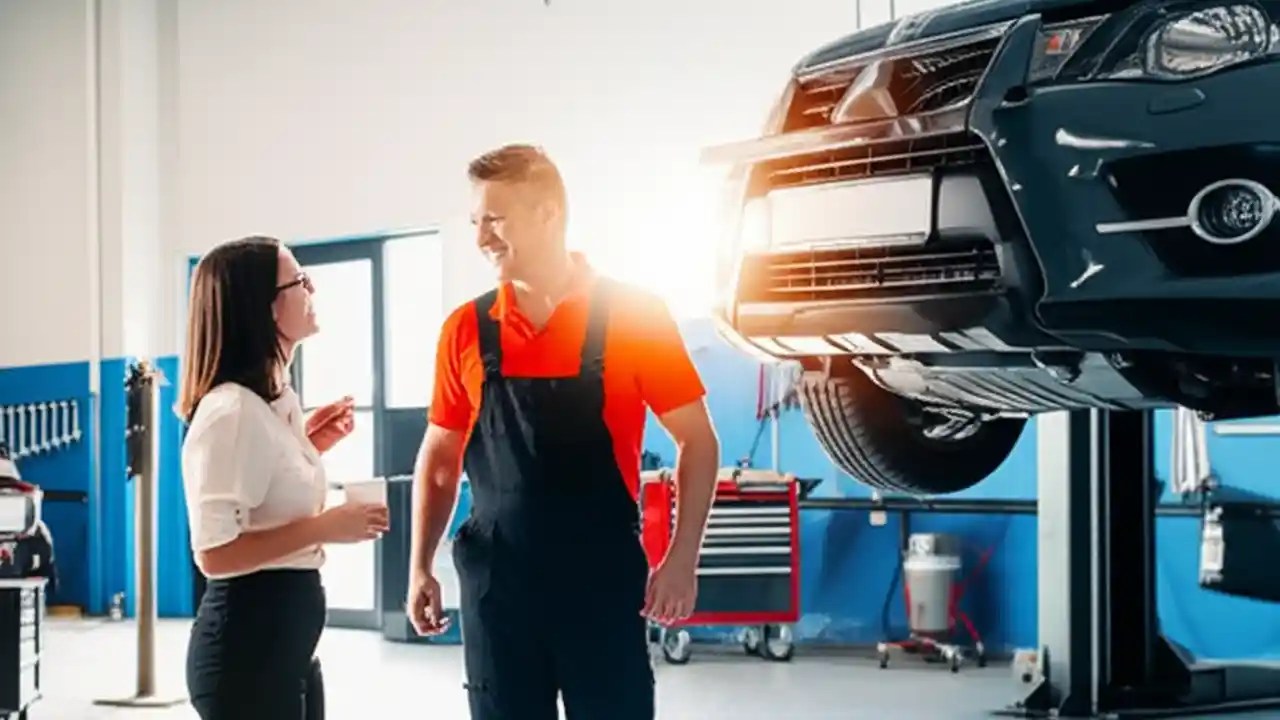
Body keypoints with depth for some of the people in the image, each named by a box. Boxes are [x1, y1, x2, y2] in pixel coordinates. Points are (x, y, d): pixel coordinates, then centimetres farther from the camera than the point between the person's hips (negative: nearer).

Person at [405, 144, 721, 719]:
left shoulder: (632, 314, -5)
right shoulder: (466, 329, 4)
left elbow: (696, 440, -2)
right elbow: (440, 455, 12)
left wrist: (682, 558, -11)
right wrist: (420, 567, 5)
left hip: (603, 581, -3)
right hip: (496, 582, 3)